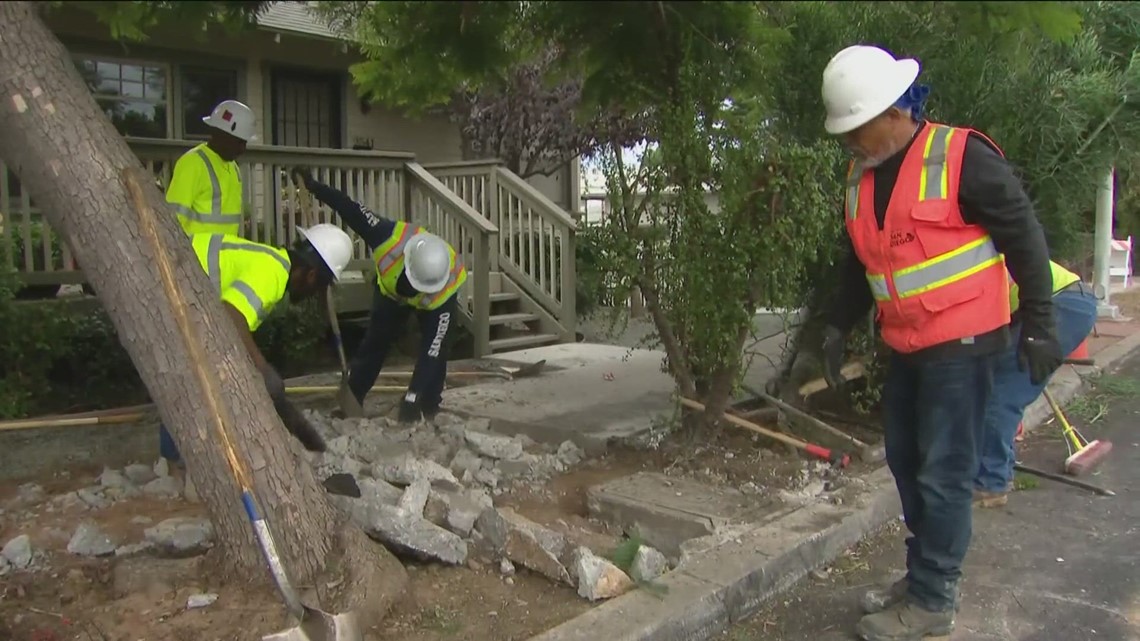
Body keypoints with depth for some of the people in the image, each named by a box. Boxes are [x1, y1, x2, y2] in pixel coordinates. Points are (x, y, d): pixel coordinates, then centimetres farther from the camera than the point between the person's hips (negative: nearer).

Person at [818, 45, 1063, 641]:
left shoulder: (961, 157, -14)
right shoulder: (860, 178, 8)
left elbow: (1024, 239, -10)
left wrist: (1037, 325, -10)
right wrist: (837, 327, 15)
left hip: (961, 344, -8)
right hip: (905, 347, 8)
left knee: (943, 475, -2)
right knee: (906, 462, 15)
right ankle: (921, 576, 31)